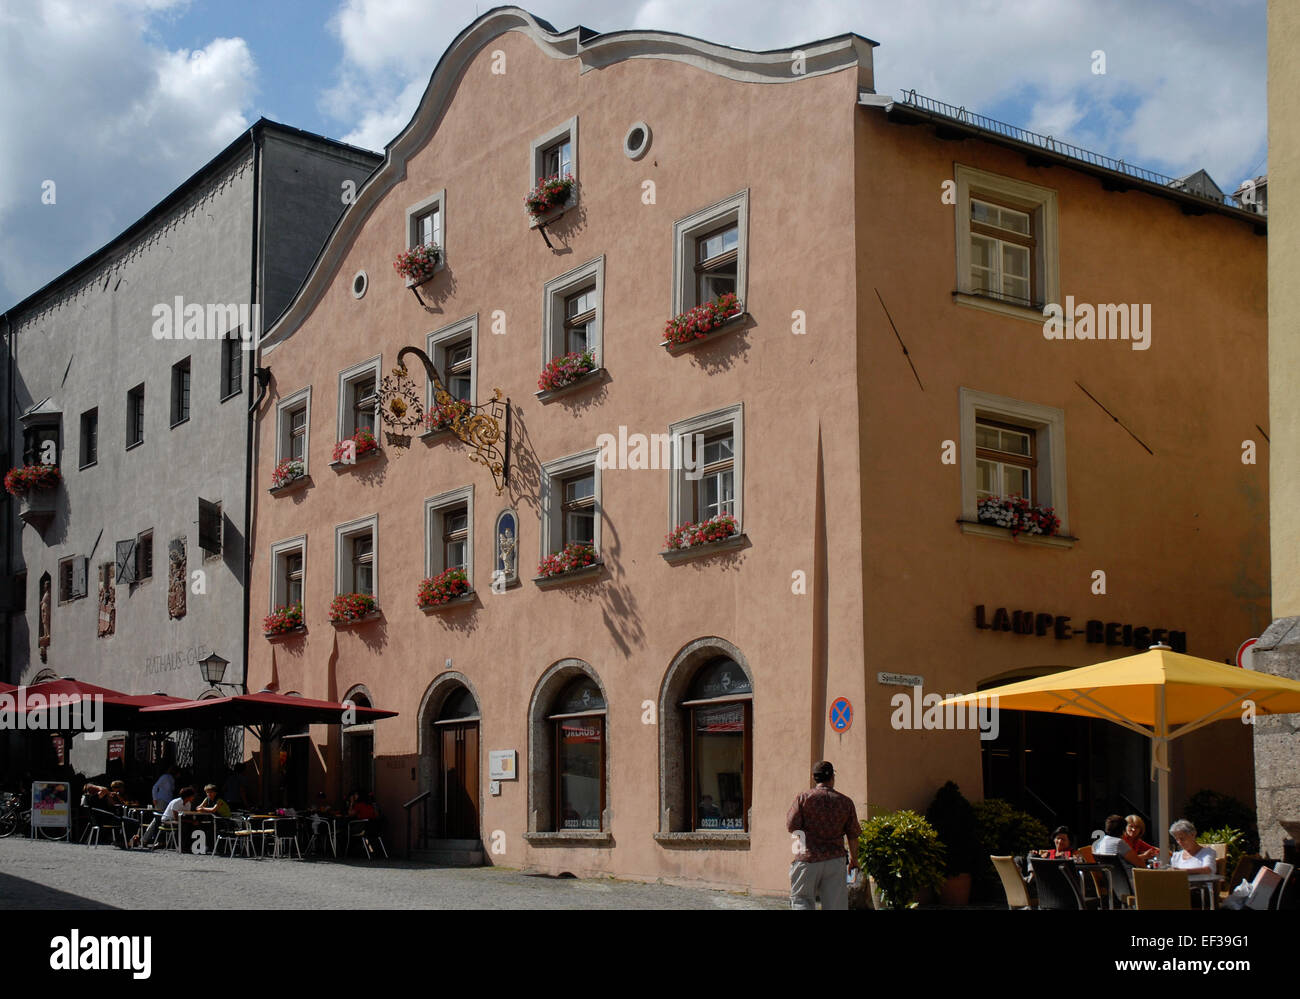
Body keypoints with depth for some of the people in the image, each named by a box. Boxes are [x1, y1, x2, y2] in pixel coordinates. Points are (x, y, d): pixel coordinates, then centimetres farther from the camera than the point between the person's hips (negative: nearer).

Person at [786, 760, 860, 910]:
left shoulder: (803, 797, -4)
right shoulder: (846, 802, 3)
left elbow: (791, 827, -8)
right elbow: (853, 835, 8)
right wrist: (854, 859, 21)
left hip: (808, 859, -2)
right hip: (835, 861, 2)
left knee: (800, 898, 9)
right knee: (836, 903, 6)